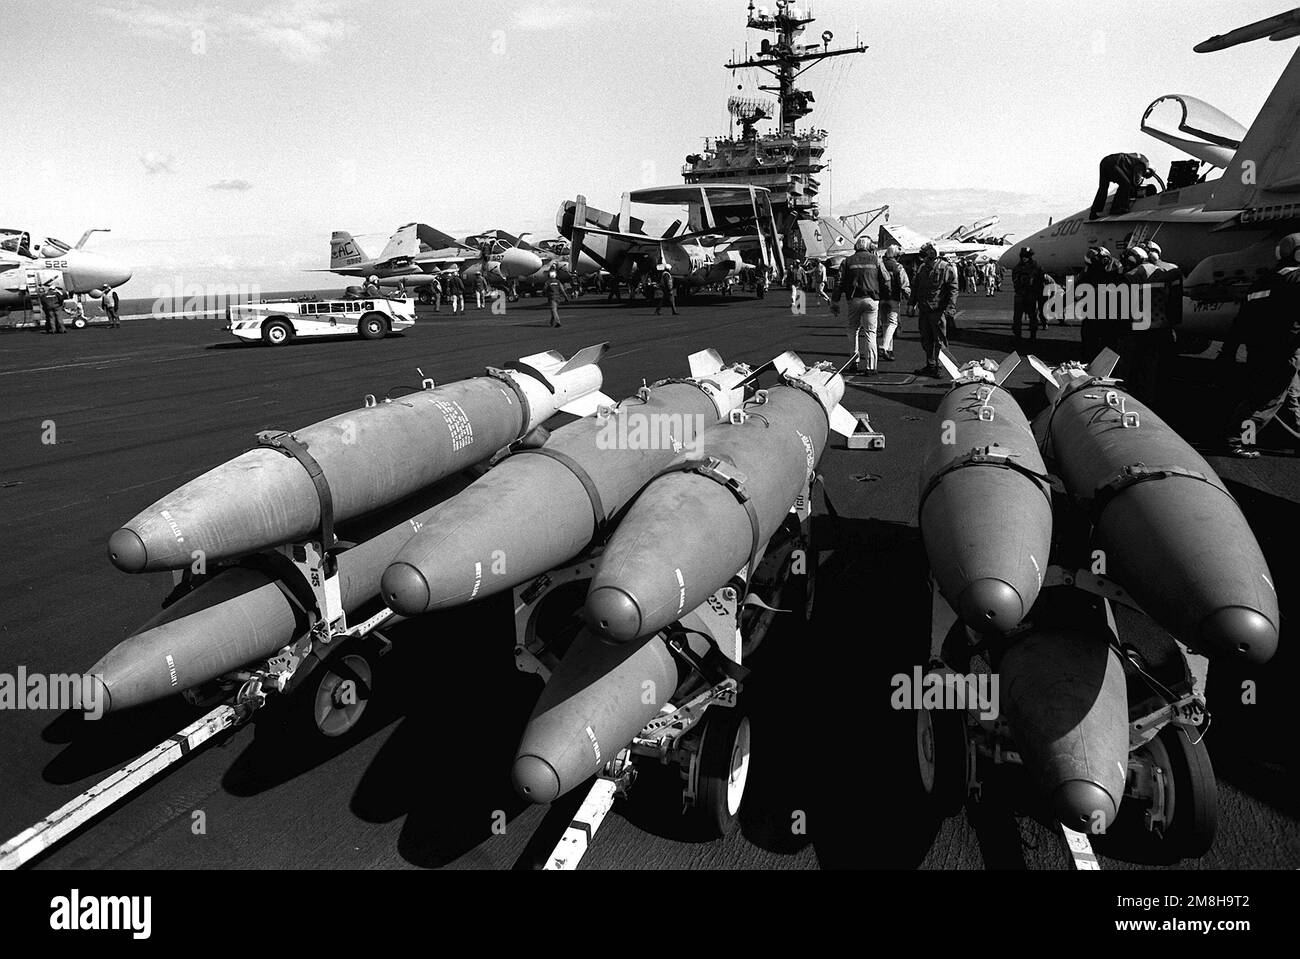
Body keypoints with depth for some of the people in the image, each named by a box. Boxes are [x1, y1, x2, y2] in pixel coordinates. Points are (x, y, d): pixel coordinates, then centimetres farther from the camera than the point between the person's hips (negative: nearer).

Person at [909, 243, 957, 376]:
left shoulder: (947, 269, -8)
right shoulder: (922, 268, 11)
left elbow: (953, 289, -10)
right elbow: (915, 286, 21)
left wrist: (950, 308, -17)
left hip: (938, 310, -7)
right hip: (924, 310, 7)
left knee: (939, 340, -2)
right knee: (926, 339, 12)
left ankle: (940, 367, 3)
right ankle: (930, 366, 22)